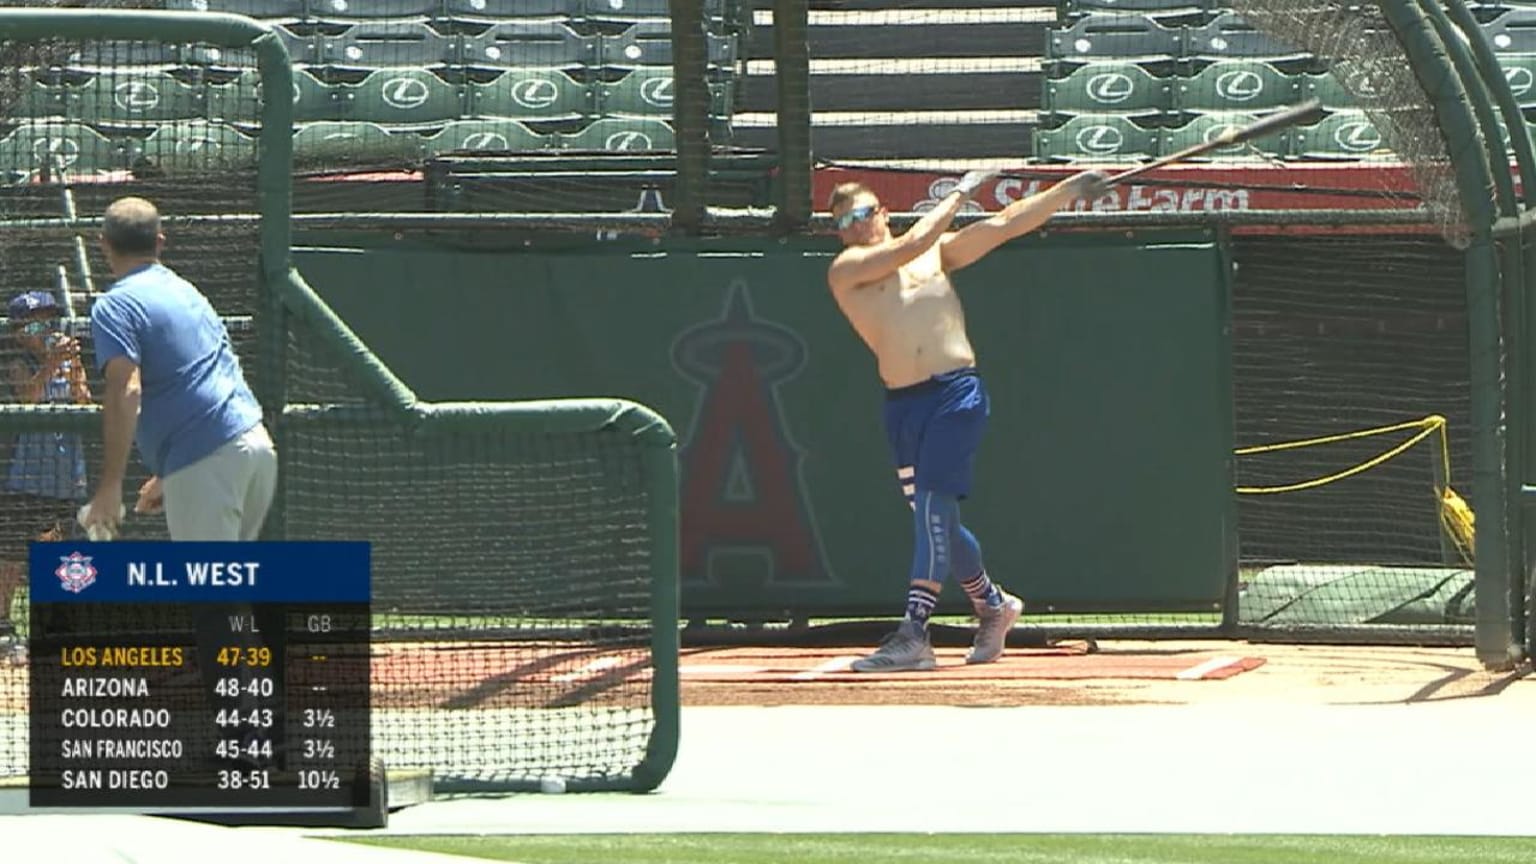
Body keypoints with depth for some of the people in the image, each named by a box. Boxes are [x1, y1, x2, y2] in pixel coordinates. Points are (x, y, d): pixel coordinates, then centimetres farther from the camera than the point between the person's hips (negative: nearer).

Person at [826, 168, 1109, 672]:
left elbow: (1005, 225, 14)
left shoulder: (938, 251, 14)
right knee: (934, 518, 8)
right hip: (902, 403, 2)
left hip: (957, 393, -2)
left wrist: (1069, 191, 9)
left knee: (933, 503, -16)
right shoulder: (845, 271, 5)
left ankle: (914, 634, -23)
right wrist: (960, 194, 4)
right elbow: (911, 246, -6)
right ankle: (993, 605, 32)